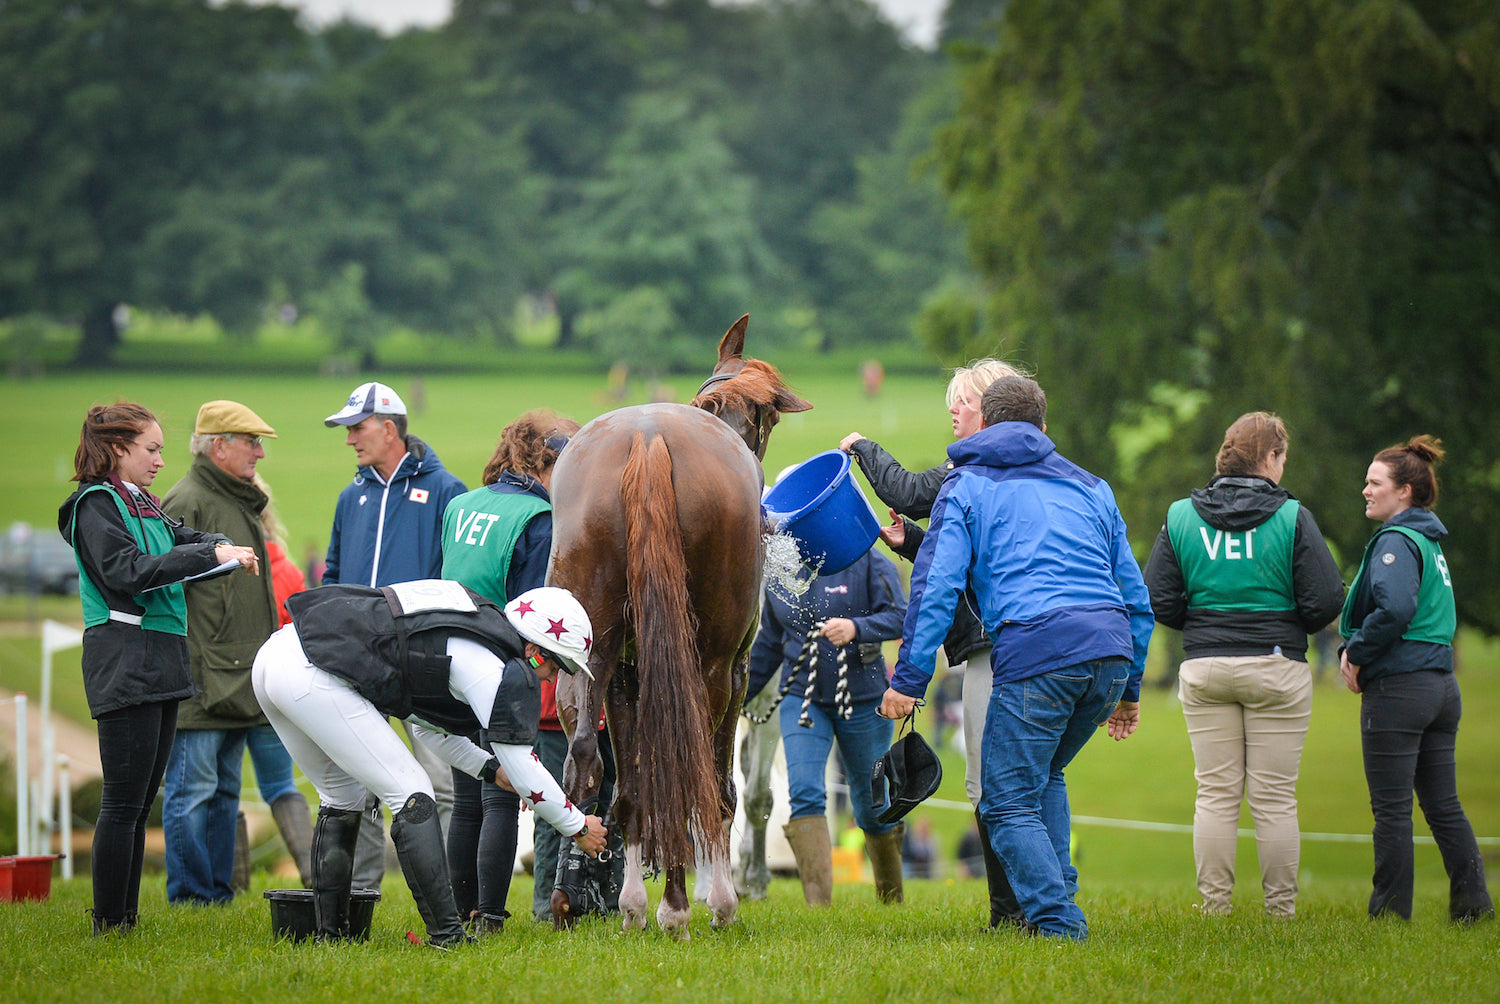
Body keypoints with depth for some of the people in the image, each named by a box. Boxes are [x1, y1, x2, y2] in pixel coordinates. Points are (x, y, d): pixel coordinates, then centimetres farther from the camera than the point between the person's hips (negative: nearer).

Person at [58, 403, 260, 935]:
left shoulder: (142, 505, 20)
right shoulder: (96, 504, -7)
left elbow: (183, 537, 24)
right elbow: (128, 570, -17)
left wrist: (221, 546, 2)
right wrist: (210, 555, -19)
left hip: (160, 666, 9)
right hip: (125, 663, -9)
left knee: (140, 800, 9)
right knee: (124, 800, -9)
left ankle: (127, 921, 11)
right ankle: (109, 926, -8)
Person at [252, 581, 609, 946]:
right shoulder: (497, 669, -3)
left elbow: (425, 724, 35)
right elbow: (523, 770, 2)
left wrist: (491, 769, 36)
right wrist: (579, 827, 16)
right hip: (314, 676, -10)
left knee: (343, 795, 23)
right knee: (411, 793, -2)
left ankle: (329, 933, 23)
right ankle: (447, 935, -5)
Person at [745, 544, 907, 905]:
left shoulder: (867, 562, -6)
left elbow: (900, 617, -15)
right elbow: (768, 644, 18)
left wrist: (856, 628, -33)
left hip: (862, 700, -2)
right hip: (802, 699, 2)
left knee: (872, 805, 9)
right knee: (804, 794, -18)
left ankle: (892, 898, 33)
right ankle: (818, 903, -24)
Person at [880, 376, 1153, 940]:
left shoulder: (967, 486, 14)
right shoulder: (1091, 488, 27)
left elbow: (936, 586, 1)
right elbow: (1135, 594, 26)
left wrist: (909, 680, 0)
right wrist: (1130, 688, 32)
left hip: (1034, 648, -5)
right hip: (1112, 647, 5)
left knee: (1008, 803, 1)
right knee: (1045, 776, 26)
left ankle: (1057, 920, -12)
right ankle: (1057, 895, 16)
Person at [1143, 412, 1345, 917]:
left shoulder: (1180, 516, 3)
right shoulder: (1292, 517, -6)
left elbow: (1158, 601, 0)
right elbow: (1326, 600, -9)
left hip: (1204, 668, 3)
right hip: (1276, 667, -3)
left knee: (1215, 793, 7)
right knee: (1275, 797, 3)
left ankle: (1213, 903, 6)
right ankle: (1281, 907, 5)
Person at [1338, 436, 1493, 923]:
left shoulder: (1396, 541, -11)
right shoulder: (1430, 542, 17)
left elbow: (1394, 609, -26)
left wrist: (1356, 654, -12)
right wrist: (1355, 648, 8)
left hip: (1398, 687, -9)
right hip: (1442, 683, 9)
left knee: (1391, 807, -2)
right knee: (1443, 804, 11)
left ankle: (1391, 911, 2)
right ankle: (1473, 902, 8)